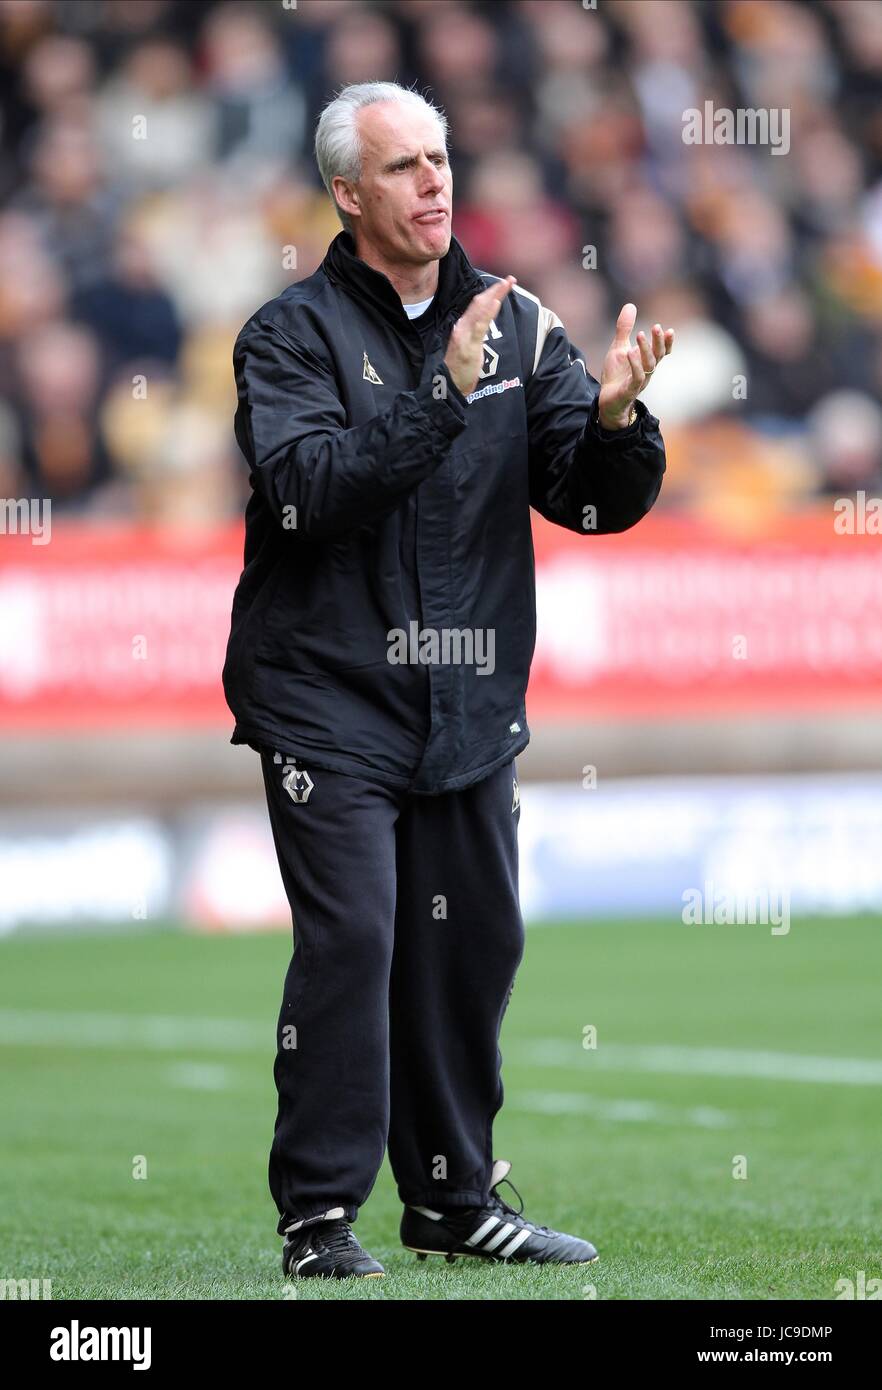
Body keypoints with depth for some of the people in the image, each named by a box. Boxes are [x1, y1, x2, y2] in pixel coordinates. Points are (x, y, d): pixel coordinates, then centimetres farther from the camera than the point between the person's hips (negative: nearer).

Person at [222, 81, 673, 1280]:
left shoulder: (518, 325, 6)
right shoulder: (293, 334, -5)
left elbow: (601, 502, 3)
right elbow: (308, 484, -21)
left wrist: (610, 419, -19)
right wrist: (442, 402, -29)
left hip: (470, 706, 5)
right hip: (331, 697, -5)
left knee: (474, 942, 9)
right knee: (350, 942, -12)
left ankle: (453, 1198, 22)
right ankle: (319, 1214, -4)